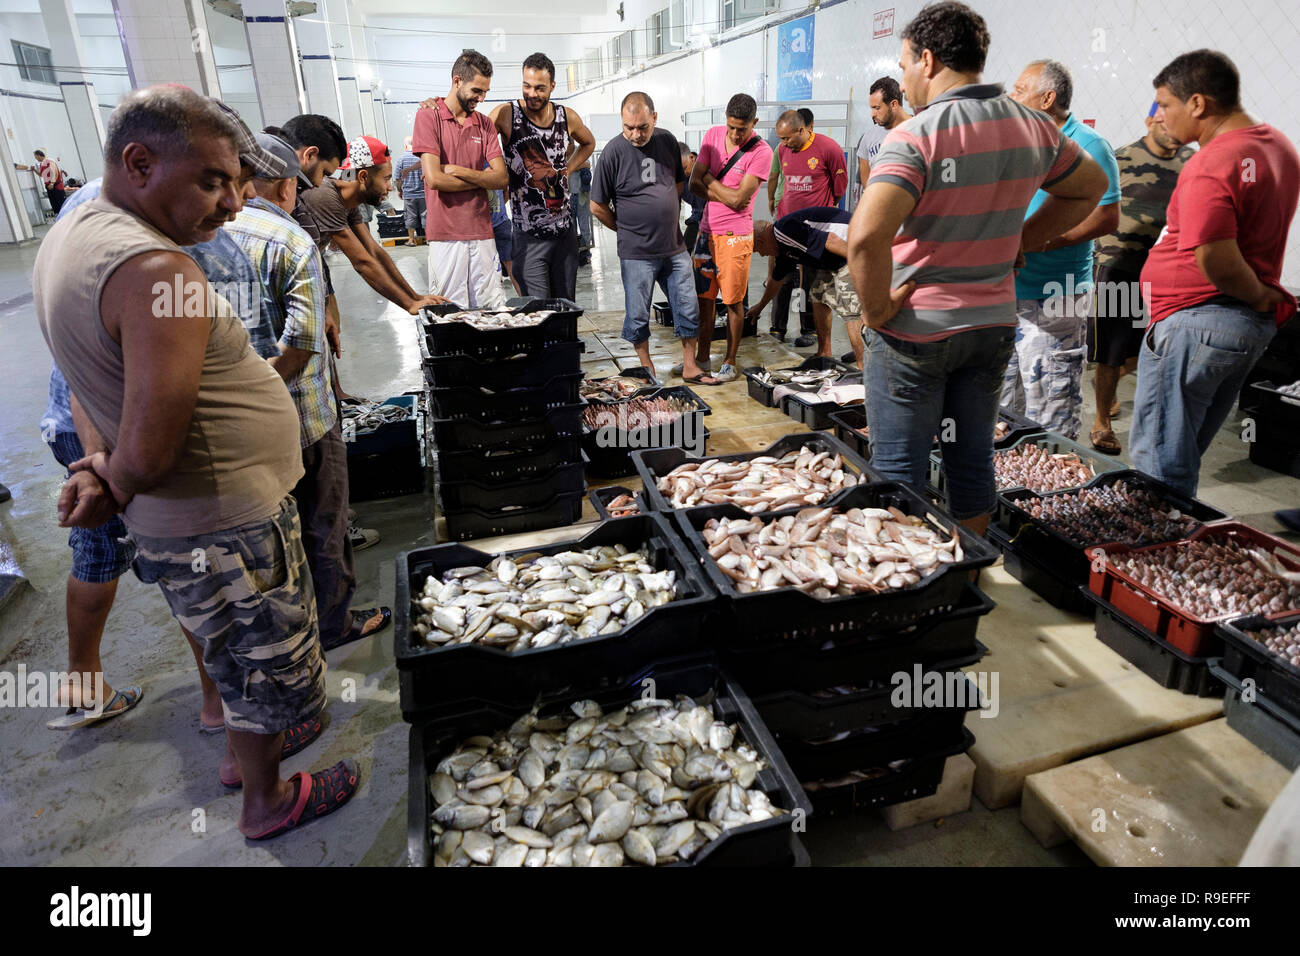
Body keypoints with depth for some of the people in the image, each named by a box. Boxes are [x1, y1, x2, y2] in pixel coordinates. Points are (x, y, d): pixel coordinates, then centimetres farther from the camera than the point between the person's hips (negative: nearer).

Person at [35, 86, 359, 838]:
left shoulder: (71, 235, 6)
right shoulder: (156, 269, -27)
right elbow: (148, 455, -28)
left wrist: (102, 467, -6)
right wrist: (116, 487, -8)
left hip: (177, 521, 9)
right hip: (224, 530, -9)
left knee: (240, 657, 29)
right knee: (265, 669, 13)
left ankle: (243, 753, 52)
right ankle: (267, 801, 36)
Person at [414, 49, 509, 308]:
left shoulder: (485, 124, 14)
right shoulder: (429, 116, 1)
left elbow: (502, 179, 3)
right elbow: (434, 179, -11)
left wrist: (457, 171, -9)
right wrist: (482, 178, 0)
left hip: (482, 232, 4)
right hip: (446, 234, -4)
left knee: (495, 312, 1)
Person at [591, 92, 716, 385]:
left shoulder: (668, 141, 3)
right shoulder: (613, 151, -10)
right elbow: (597, 207, -5)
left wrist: (670, 222, 14)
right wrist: (628, 230, 4)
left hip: (675, 247, 4)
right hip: (636, 253, -4)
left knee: (688, 310, 8)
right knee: (638, 317, 6)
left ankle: (690, 368, 23)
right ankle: (648, 374, 24)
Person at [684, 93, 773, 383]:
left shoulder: (762, 152, -10)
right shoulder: (713, 135, 5)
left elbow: (738, 198, -17)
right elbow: (694, 184, 1)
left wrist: (710, 179, -5)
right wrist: (727, 195, -11)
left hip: (736, 236, -5)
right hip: (707, 230, 5)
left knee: (733, 301, 1)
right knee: (703, 296, 10)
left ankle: (730, 363, 13)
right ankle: (702, 358, 23)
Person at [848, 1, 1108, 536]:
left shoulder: (916, 136, -16)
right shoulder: (1032, 127, 5)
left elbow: (866, 236, -32)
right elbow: (1090, 187, 22)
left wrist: (877, 310, -17)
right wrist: (1018, 241, 16)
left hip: (914, 329, -6)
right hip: (993, 324, 7)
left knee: (899, 473, 5)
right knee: (973, 463, 17)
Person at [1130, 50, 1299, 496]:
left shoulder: (1210, 166, -20)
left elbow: (1216, 261, -28)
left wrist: (1261, 296, -11)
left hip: (1194, 324, -10)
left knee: (1157, 464, -1)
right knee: (1185, 456, 20)